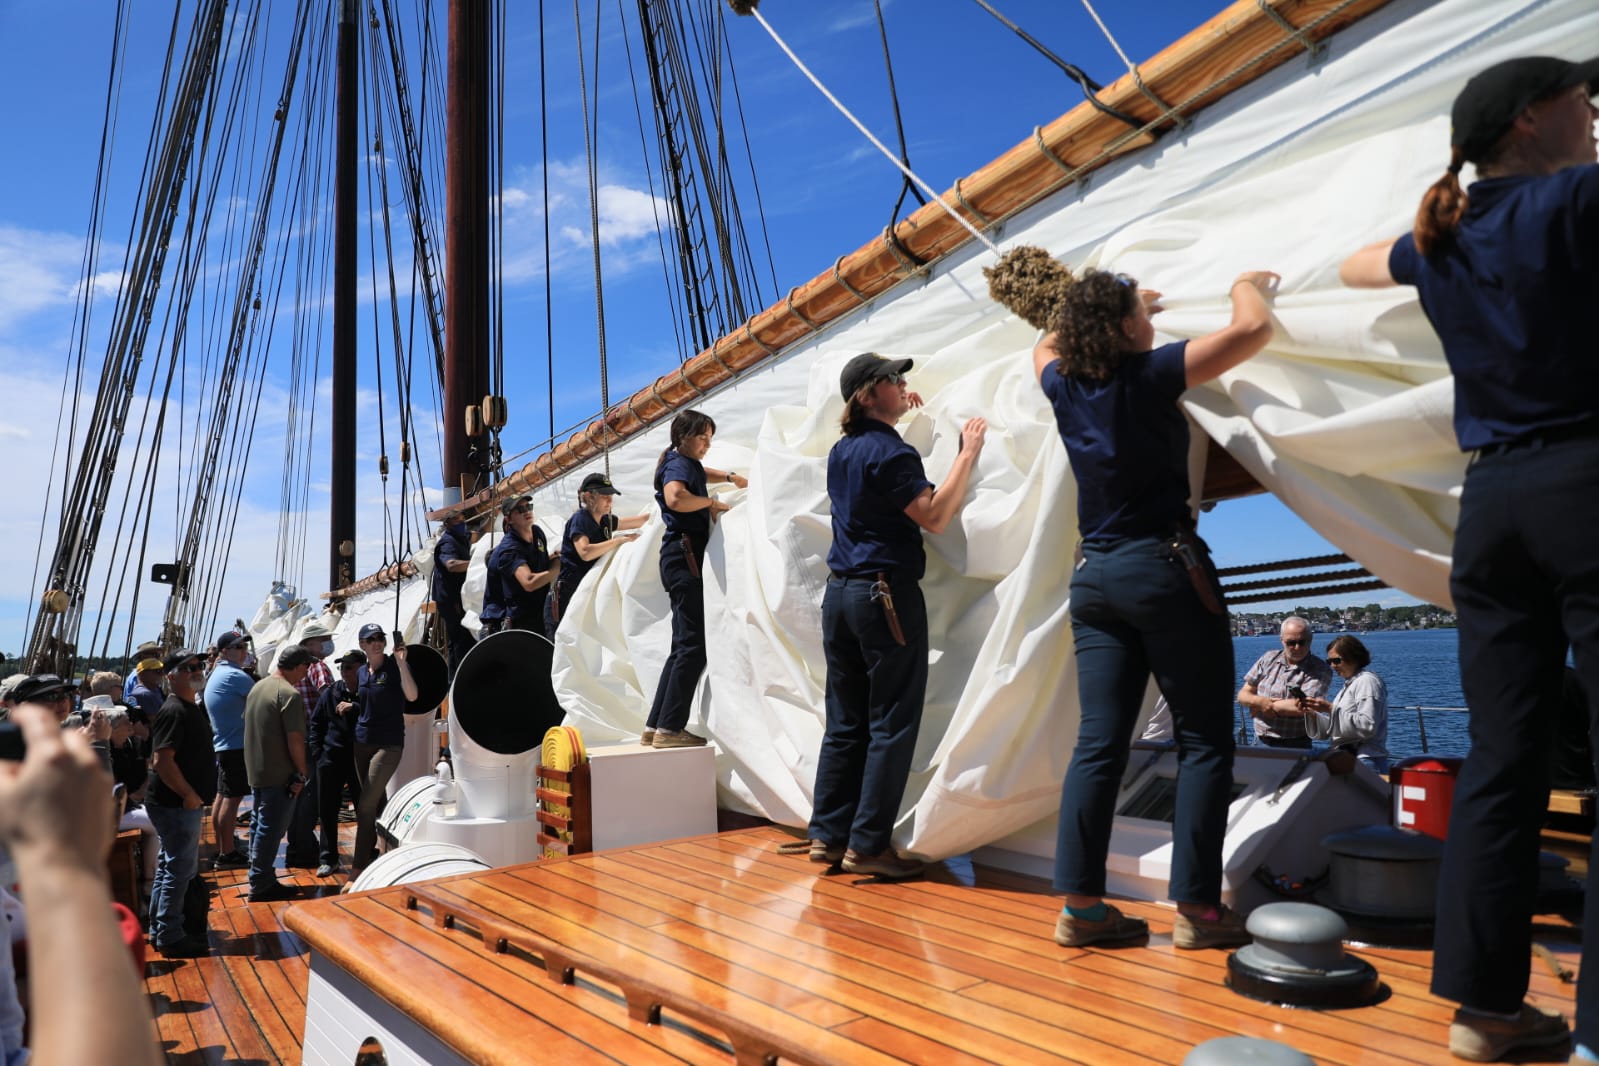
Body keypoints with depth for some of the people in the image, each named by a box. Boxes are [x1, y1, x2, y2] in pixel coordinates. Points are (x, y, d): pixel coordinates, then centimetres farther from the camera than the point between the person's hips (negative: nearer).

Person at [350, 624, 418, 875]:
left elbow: (412, 695, -26)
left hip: (388, 743, -6)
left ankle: (358, 866, -2)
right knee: (375, 802, 15)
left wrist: (401, 662, -32)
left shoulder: (395, 666, -9)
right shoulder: (361, 672, 9)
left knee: (366, 806, -8)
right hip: (362, 741, 6)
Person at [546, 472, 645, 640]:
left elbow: (640, 520, 19)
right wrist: (620, 540, -23)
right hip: (566, 595, -8)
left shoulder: (605, 521, 10)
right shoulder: (579, 519, -12)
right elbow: (585, 552, -28)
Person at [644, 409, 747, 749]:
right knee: (693, 645, -11)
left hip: (685, 560, 10)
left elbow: (699, 474, 49)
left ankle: (656, 726, 13)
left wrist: (729, 477, 34)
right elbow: (675, 498, -32)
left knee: (685, 645, 10)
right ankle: (669, 728, -9)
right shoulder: (678, 464, -8)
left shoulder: (688, 463, 21)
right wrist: (711, 502, -17)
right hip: (684, 558, -10)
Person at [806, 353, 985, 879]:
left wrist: (896, 414, 35)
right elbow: (934, 516, -20)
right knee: (892, 725, -1)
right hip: (886, 594, -8)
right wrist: (968, 454, -13)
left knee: (845, 722, 11)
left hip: (840, 592, 9)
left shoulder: (842, 451, 14)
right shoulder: (891, 453, -12)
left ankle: (828, 835, 15)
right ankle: (868, 845, 1)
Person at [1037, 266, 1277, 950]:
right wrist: (1248, 285, 12)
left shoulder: (1064, 384, 9)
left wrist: (1113, 307, 36)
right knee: (1204, 741, 2)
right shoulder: (1149, 374, -7)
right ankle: (1197, 907, 3)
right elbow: (1253, 330, -9)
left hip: (1094, 574, 6)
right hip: (1163, 566, -6)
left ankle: (1081, 905, 4)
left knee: (1098, 742, 4)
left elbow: (1047, 344, 33)